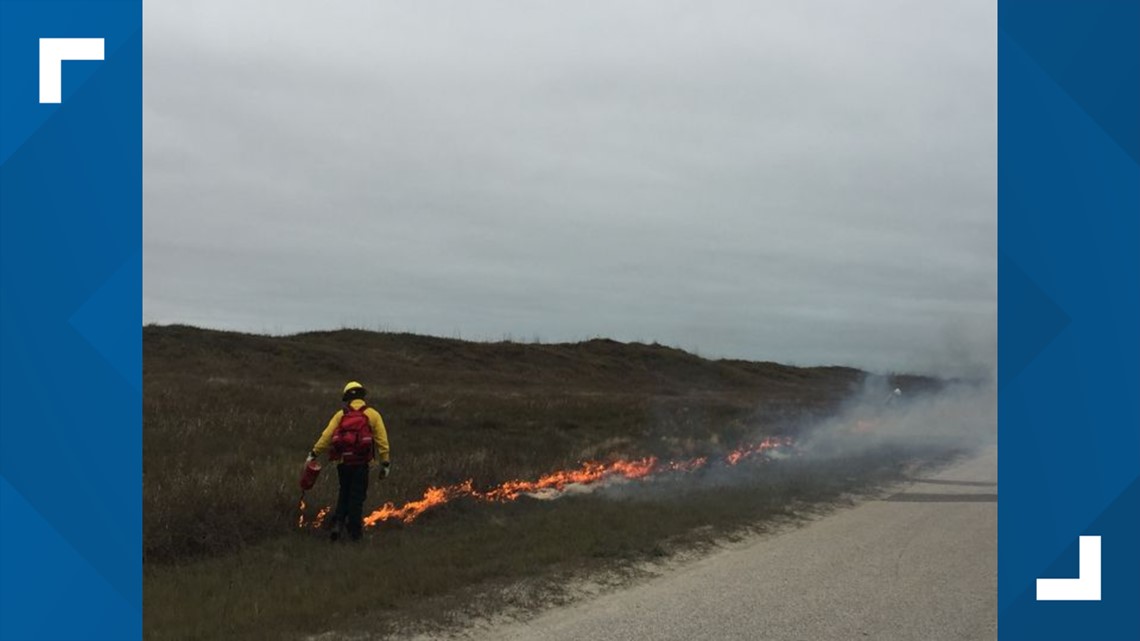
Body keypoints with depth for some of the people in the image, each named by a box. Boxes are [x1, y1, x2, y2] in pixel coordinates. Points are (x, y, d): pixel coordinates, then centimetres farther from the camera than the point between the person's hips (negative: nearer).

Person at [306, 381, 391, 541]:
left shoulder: (341, 414, 7)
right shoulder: (372, 414, 3)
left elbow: (326, 436, -1)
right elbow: (382, 440, -1)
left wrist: (314, 454, 4)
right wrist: (385, 463, 4)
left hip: (343, 462, 2)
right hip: (361, 463, -2)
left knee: (344, 493, 20)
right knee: (357, 496, 6)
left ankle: (338, 522, 5)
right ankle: (354, 531, 8)